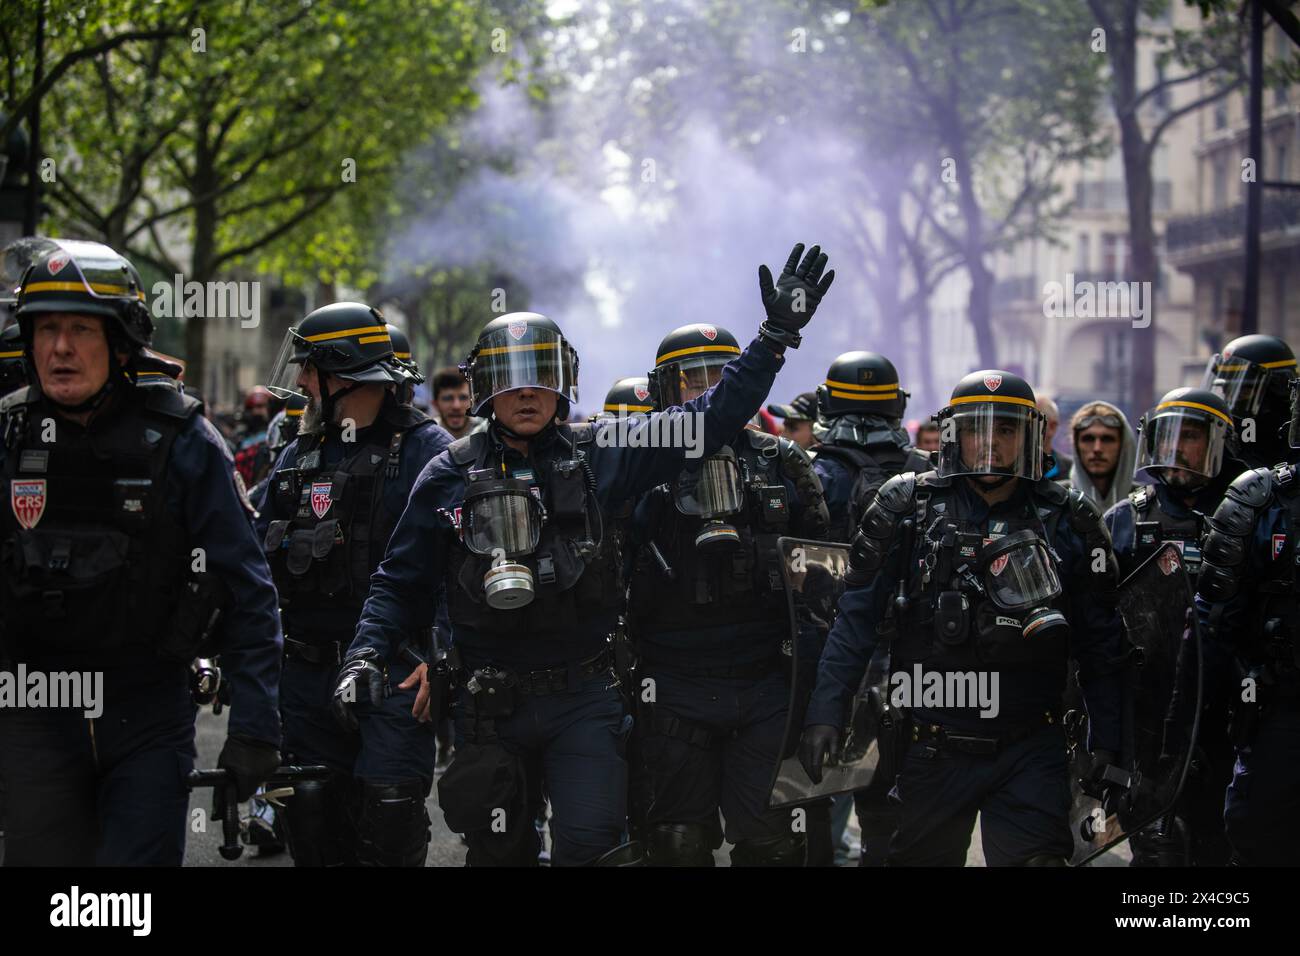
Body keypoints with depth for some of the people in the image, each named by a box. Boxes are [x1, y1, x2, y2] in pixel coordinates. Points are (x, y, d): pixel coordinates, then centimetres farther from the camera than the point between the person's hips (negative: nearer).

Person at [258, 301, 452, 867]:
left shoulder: (423, 449, -5)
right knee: (313, 825, 8)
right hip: (307, 675, 6)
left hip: (393, 674, -6)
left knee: (388, 826, -11)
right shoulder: (298, 456, 15)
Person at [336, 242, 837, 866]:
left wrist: (777, 335, -2)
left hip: (585, 701, -1)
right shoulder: (450, 476, 2)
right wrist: (366, 656, -8)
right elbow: (402, 581, 7)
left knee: (591, 846, -13)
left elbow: (710, 418, 2)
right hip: (490, 707, 1)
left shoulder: (599, 456, 1)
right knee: (499, 851, 11)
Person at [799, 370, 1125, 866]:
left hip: (1029, 751, 0)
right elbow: (856, 620, 0)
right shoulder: (908, 508, 0)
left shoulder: (1066, 522, 3)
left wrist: (1108, 741, 4)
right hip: (931, 750, 0)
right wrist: (825, 713, -7)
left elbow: (1099, 643, 8)